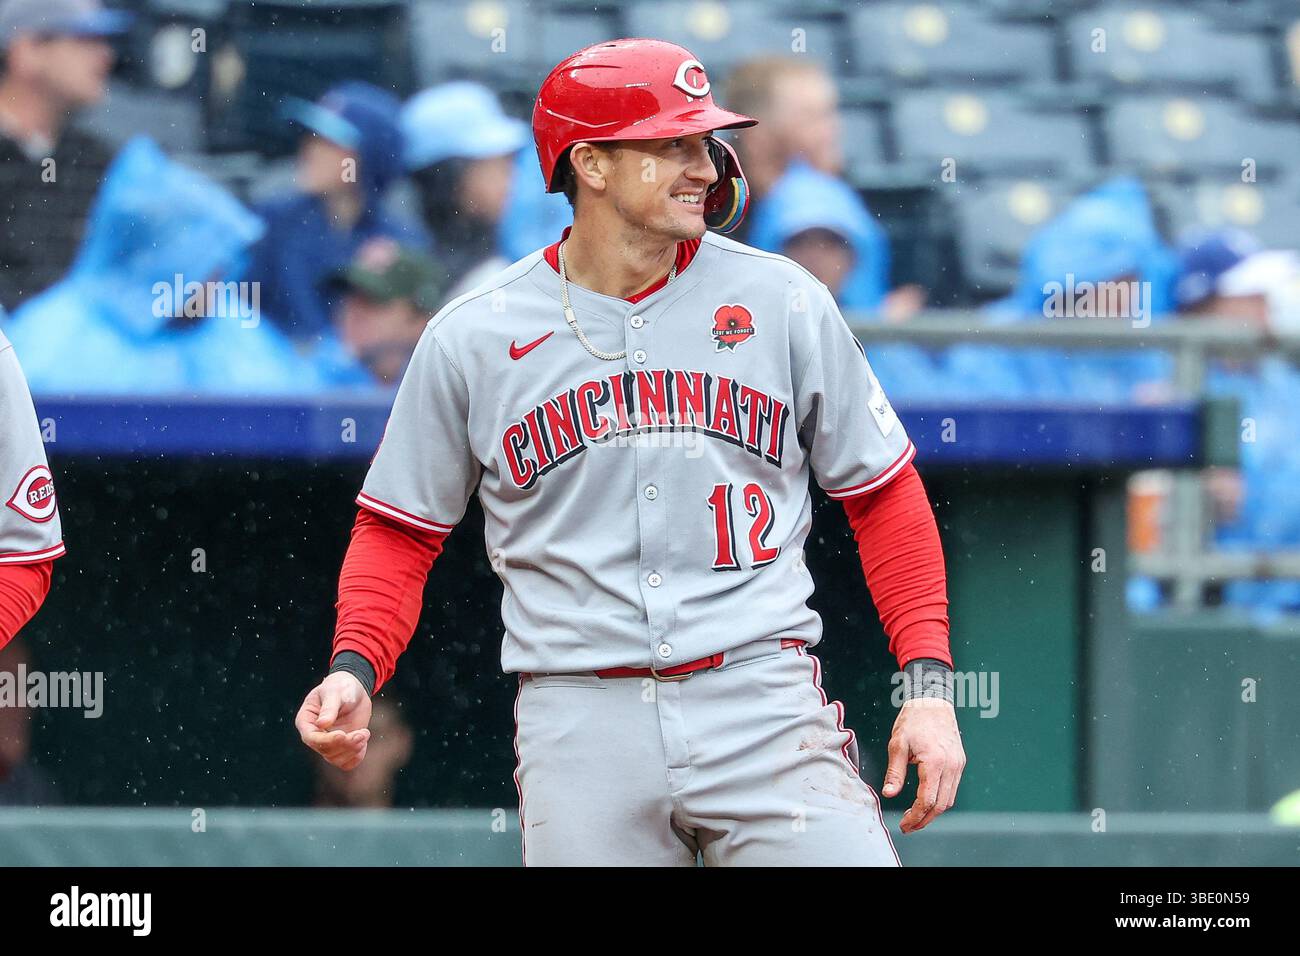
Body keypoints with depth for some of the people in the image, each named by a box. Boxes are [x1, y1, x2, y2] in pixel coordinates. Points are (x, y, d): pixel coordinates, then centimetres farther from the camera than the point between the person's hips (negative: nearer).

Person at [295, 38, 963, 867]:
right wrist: (354, 671, -5)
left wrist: (929, 683, 2)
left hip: (763, 704, 0)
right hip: (579, 723, 0)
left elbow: (883, 495, 11)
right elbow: (400, 532, 13)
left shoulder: (782, 302, 6)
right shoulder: (472, 339, 5)